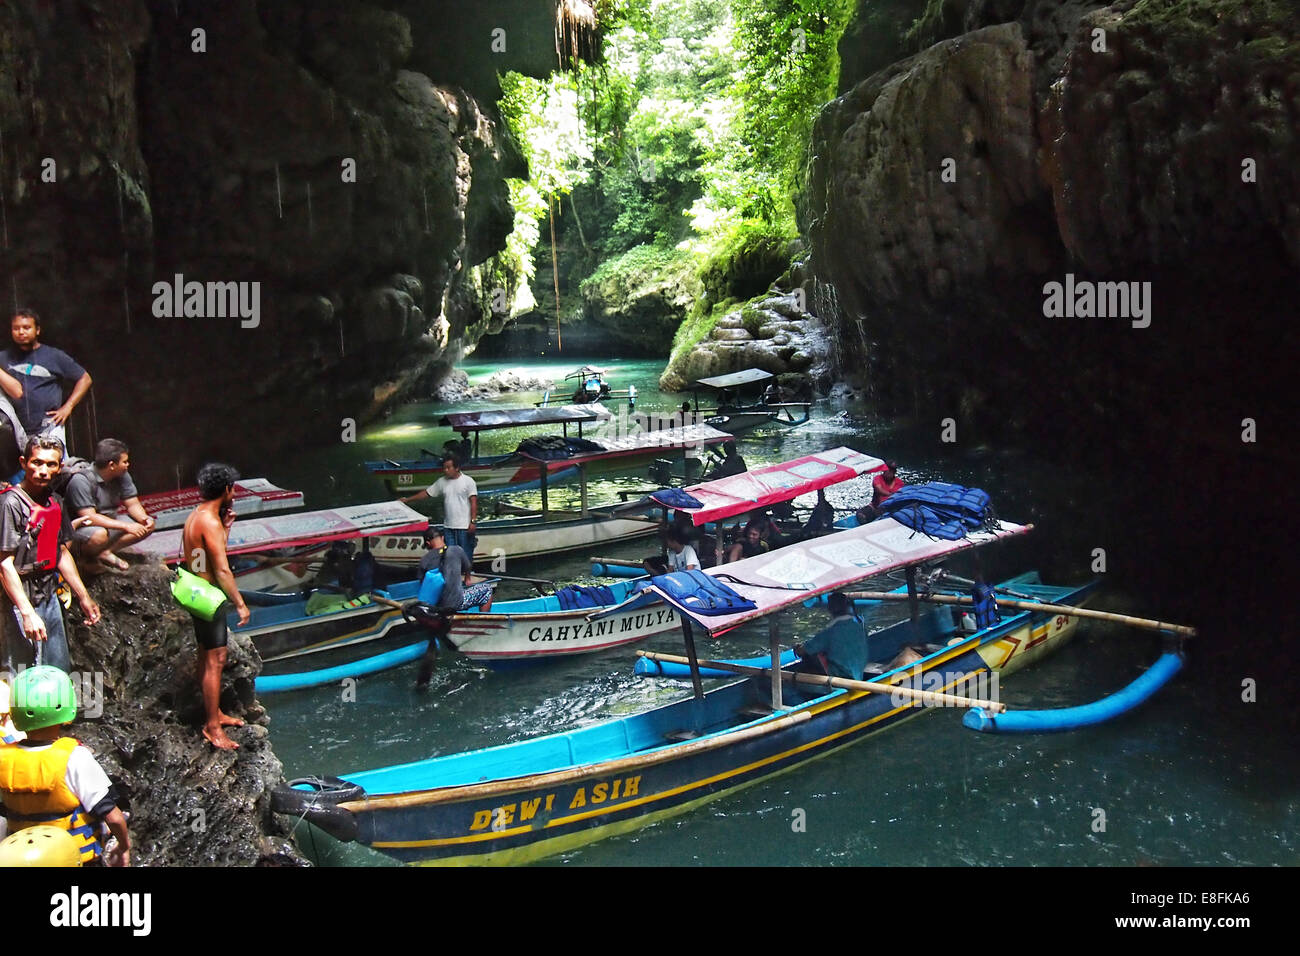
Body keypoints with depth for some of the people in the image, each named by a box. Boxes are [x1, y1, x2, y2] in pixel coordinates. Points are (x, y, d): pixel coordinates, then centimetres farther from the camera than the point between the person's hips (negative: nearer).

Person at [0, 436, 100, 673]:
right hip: (21, 601, -8)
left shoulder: (55, 501, 9)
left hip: (49, 597, 8)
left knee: (60, 673, 14)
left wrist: (84, 597, 21)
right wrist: (28, 613, -25)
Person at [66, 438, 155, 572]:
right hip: (81, 529, -8)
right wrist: (125, 526, -35)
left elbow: (133, 504, 3)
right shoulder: (81, 480, -24)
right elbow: (90, 517, -30)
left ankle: (105, 552, -11)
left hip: (110, 524, 8)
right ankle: (86, 556, -7)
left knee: (148, 526, -8)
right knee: (100, 535, -41)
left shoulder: (122, 476, -3)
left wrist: (144, 518, -20)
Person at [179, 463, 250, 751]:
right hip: (209, 597, -11)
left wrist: (226, 527, 15)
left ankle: (214, 713, 31)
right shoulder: (210, 522, -21)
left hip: (198, 594, 11)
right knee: (215, 660, -6)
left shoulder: (197, 516, 10)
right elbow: (222, 570, -23)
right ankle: (212, 726, -2)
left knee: (207, 656, 19)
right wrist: (240, 604, -20)